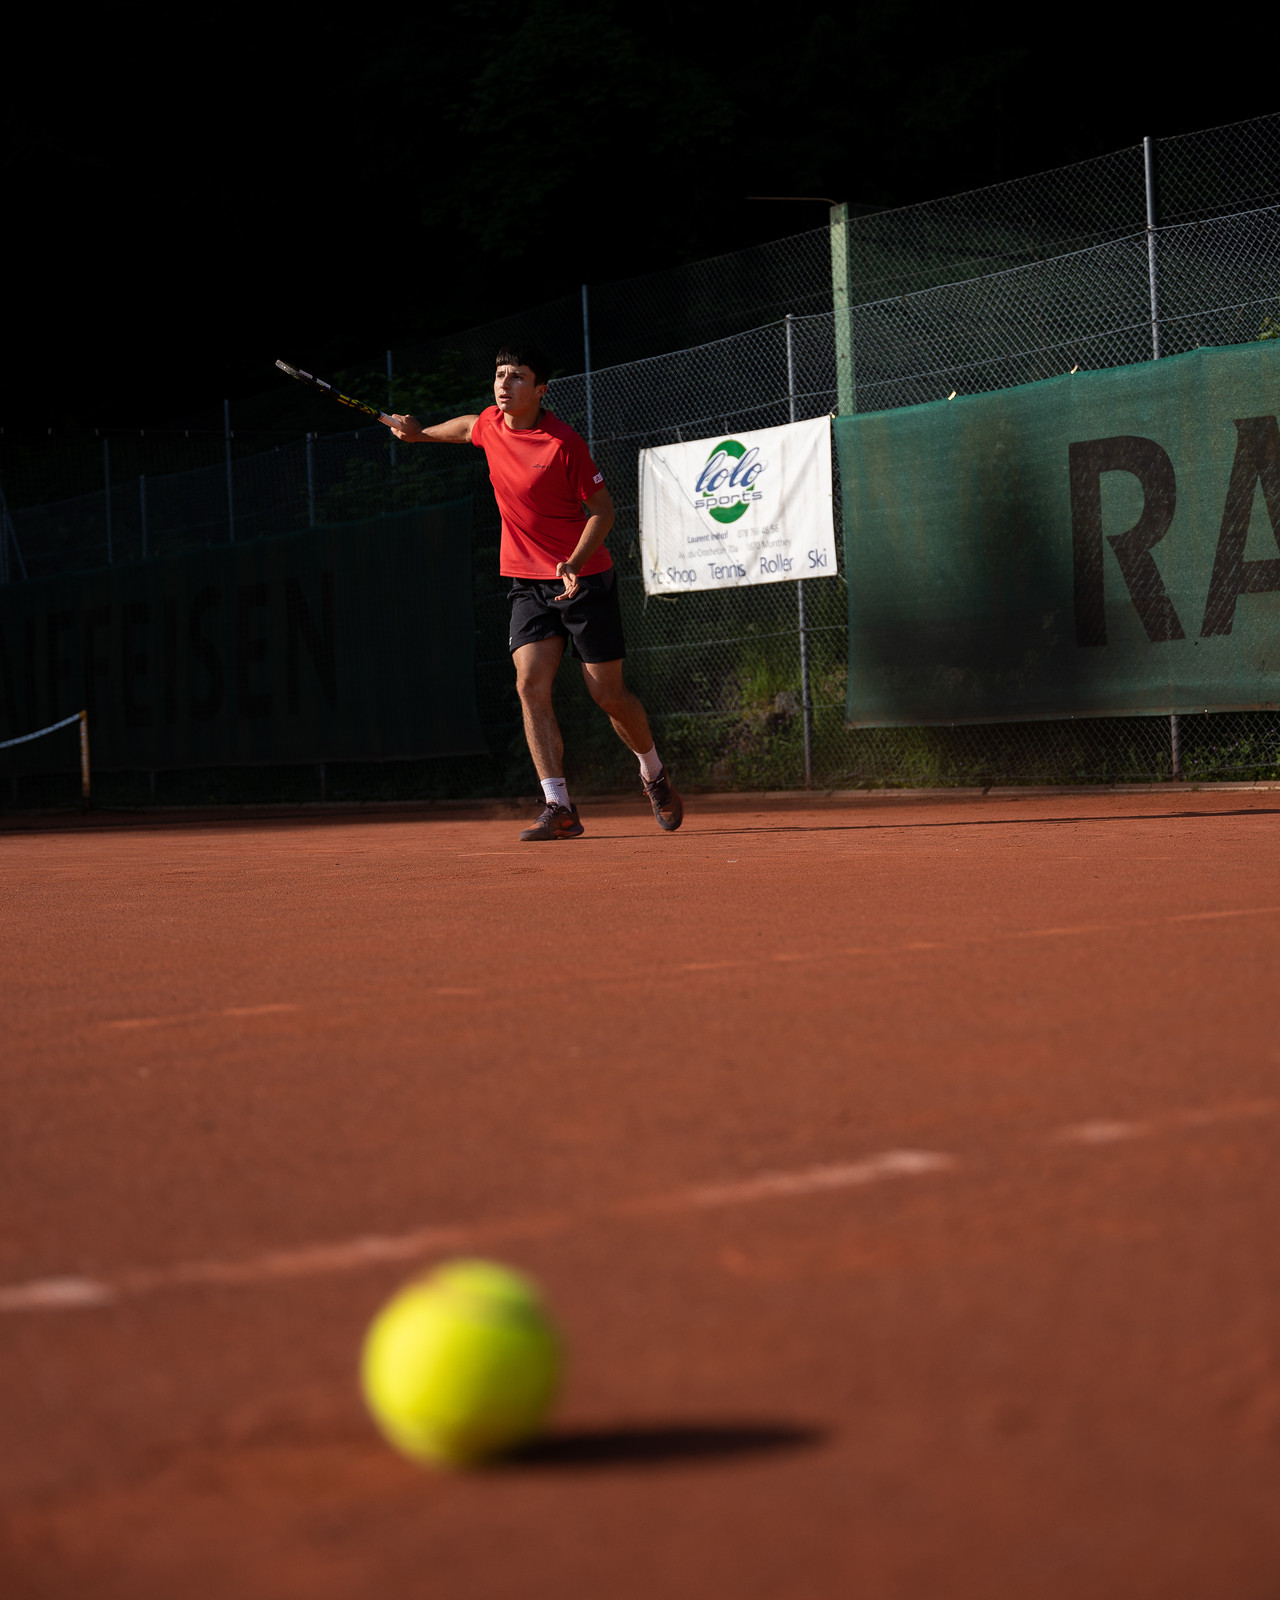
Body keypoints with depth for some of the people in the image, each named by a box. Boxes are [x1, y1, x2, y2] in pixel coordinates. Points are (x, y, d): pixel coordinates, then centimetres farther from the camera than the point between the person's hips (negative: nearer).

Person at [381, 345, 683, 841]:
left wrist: (574, 564, -25)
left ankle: (654, 775, 29)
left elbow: (602, 509, -13)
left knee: (608, 694, 0)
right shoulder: (491, 424, 0)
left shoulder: (563, 443, -19)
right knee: (531, 686, -13)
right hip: (528, 583, 5)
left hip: (584, 578, -5)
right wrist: (422, 433, 28)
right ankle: (559, 808, -14)